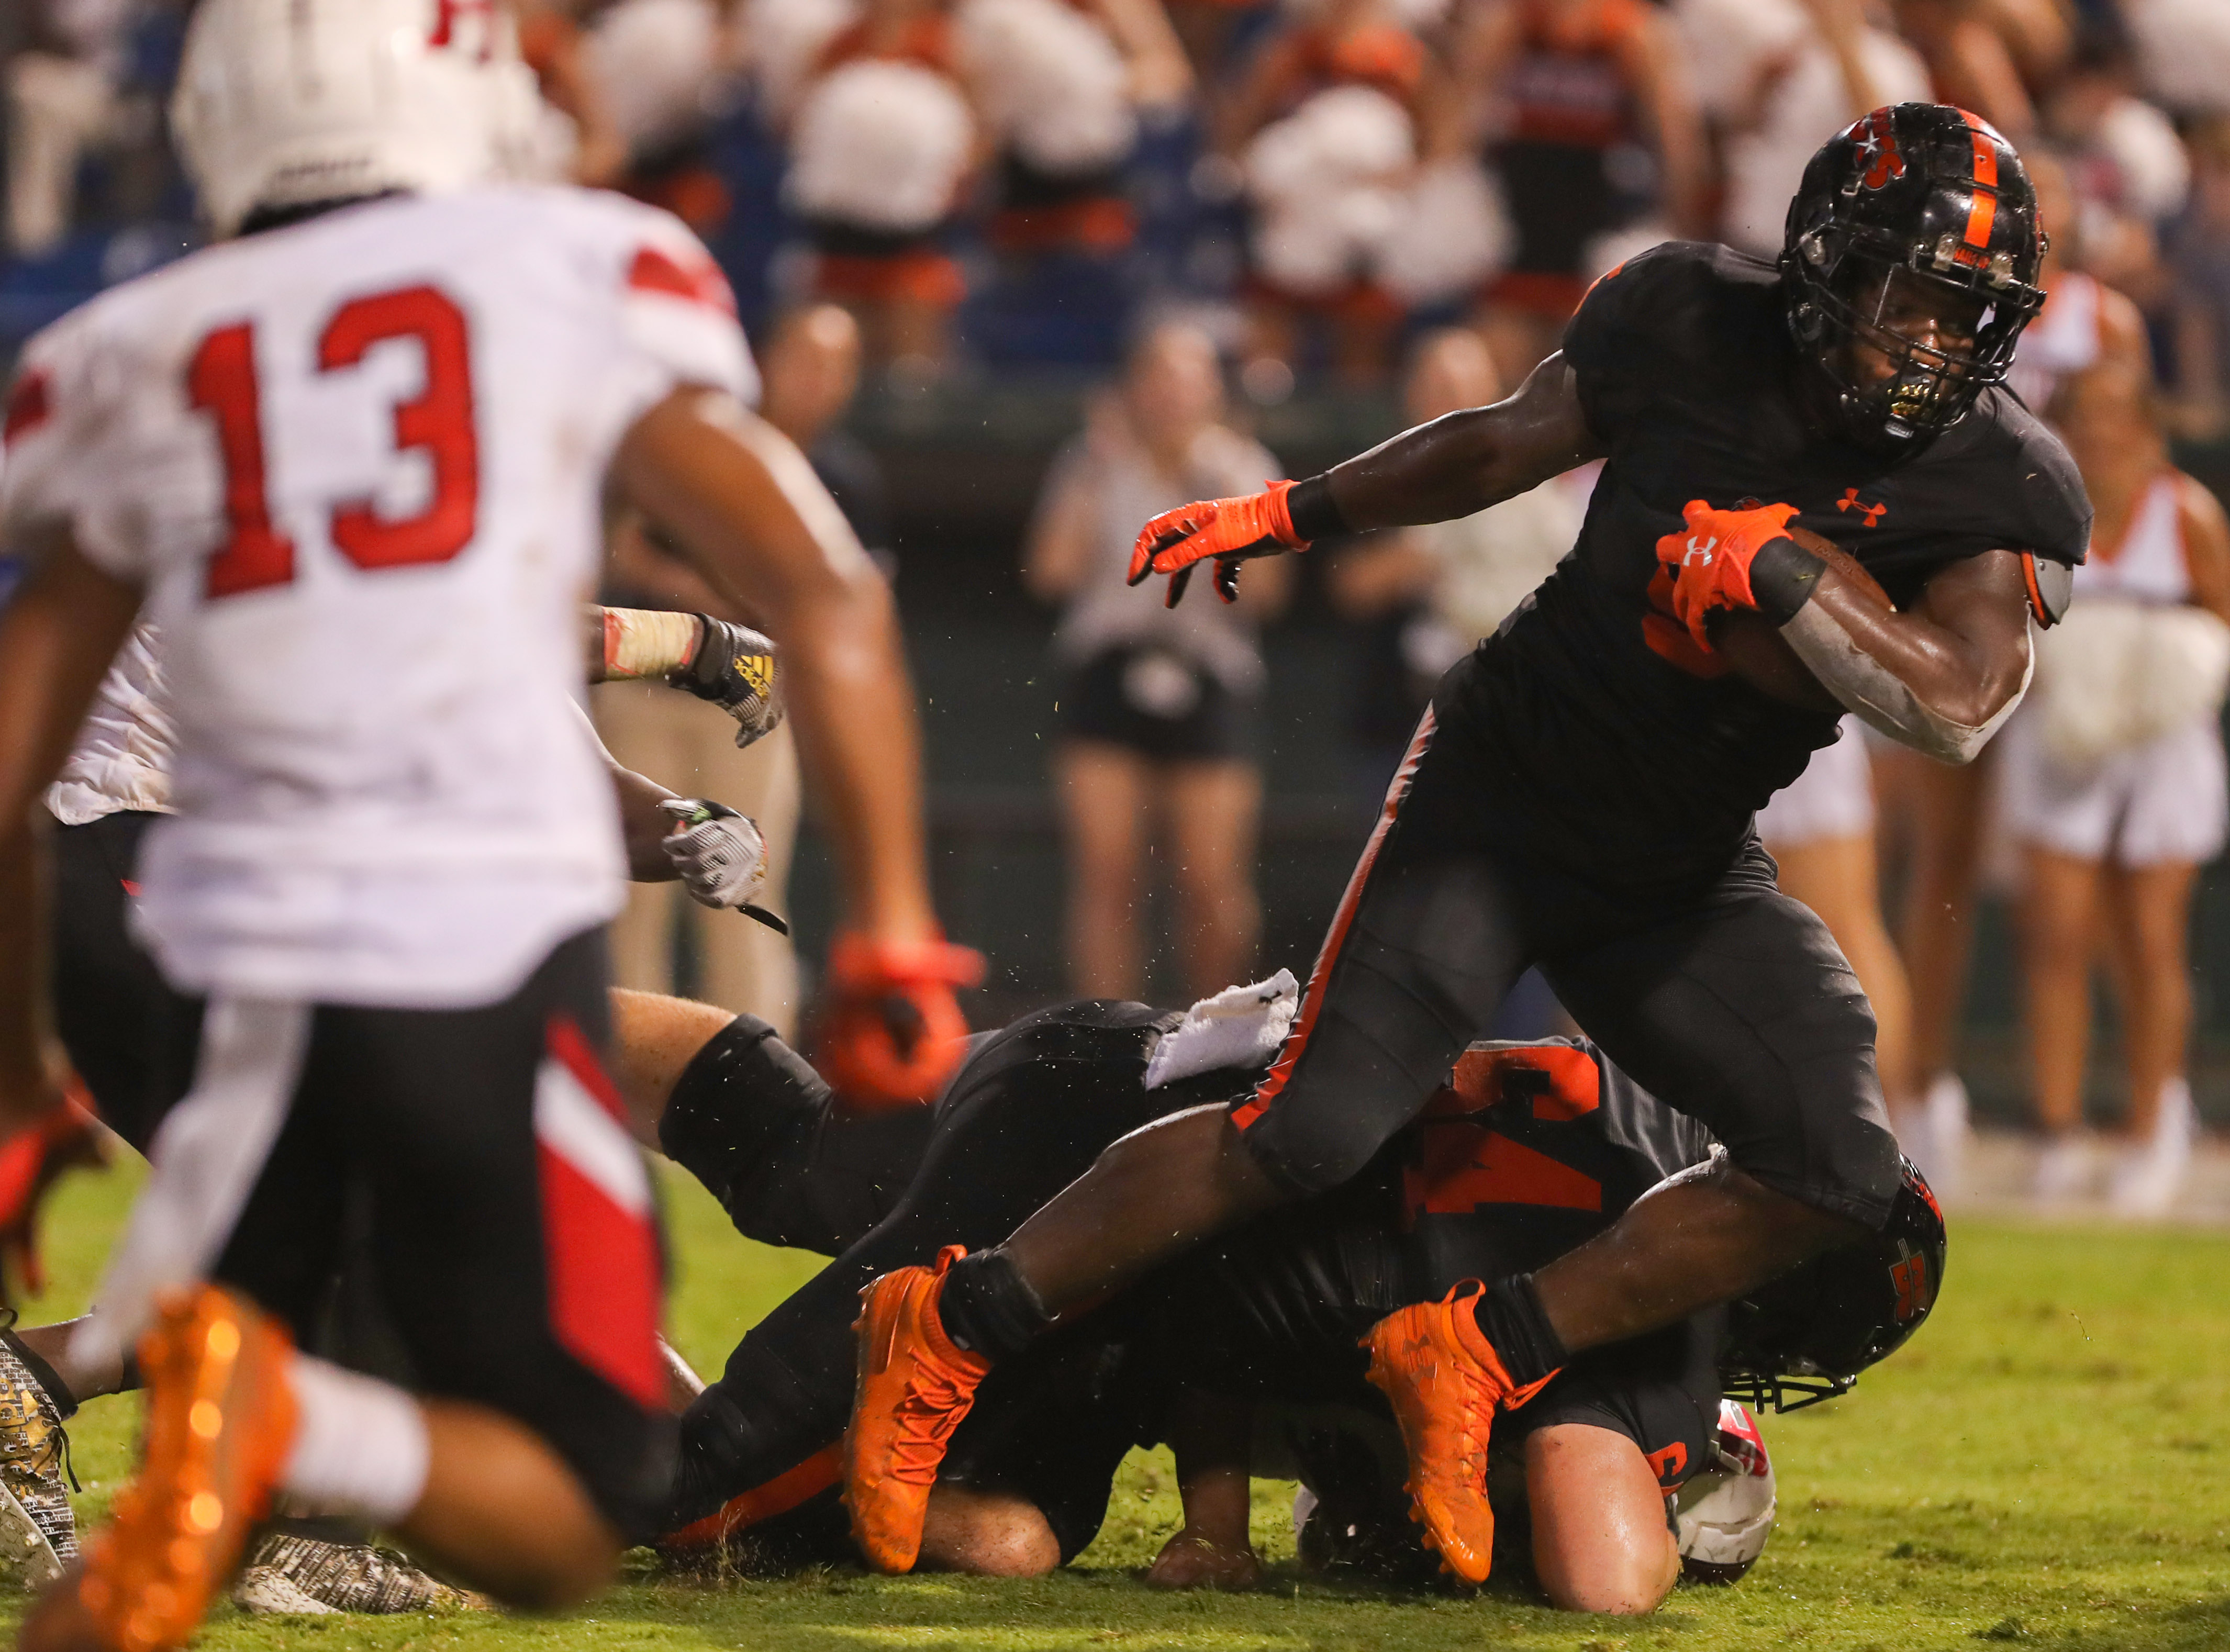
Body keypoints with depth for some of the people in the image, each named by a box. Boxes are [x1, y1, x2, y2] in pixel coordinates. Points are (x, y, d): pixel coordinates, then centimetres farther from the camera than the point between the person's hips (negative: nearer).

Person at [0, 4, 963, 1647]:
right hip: (494, 947, -2)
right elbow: (823, 592, 1)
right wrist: (893, 923, 6)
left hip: (245, 958, 2)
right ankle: (280, 1418, -24)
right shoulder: (574, 276, 8)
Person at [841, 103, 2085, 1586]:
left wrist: (1779, 571, -34)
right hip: (1506, 786, -3)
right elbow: (1508, 445, 7)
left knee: (1843, 1181, -14)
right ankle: (950, 1331, -2)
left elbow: (1958, 707, -27)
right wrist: (1285, 516, 16)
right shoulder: (1692, 323, -12)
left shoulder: (2005, 488, -12)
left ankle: (1482, 1356, -4)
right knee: (1319, 1134, -16)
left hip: (1686, 876, 3)